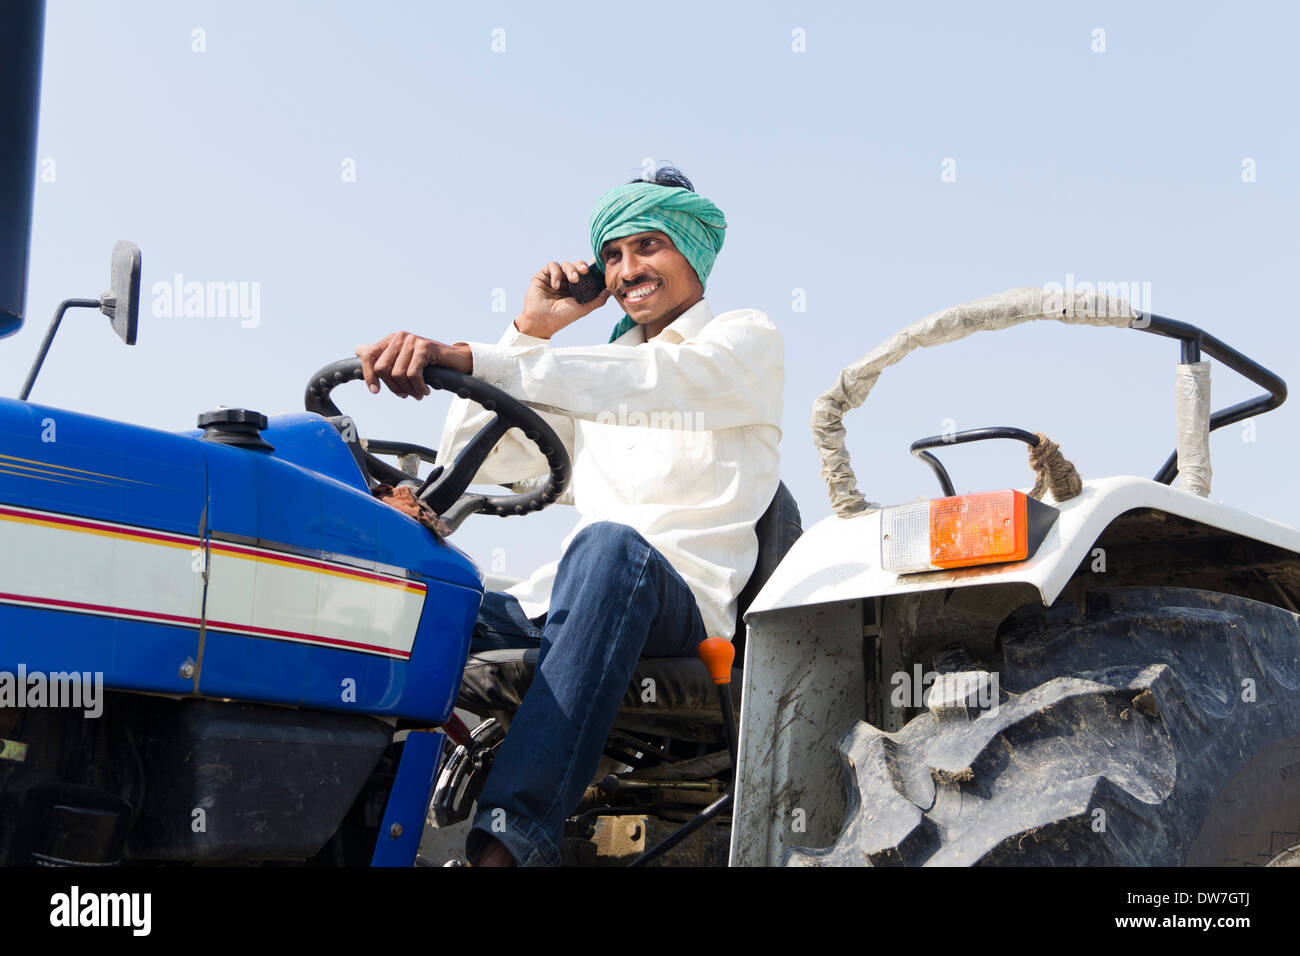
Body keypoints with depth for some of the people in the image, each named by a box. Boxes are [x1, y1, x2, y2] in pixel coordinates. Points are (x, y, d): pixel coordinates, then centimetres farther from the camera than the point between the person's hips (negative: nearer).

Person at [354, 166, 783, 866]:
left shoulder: (748, 338, 9)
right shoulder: (590, 371, 29)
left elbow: (650, 384, -16)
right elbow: (469, 459, 22)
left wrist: (466, 357, -29)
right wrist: (529, 332, 13)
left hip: (679, 603, -5)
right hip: (556, 601, 6)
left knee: (609, 546, -40)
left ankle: (513, 836, -51)